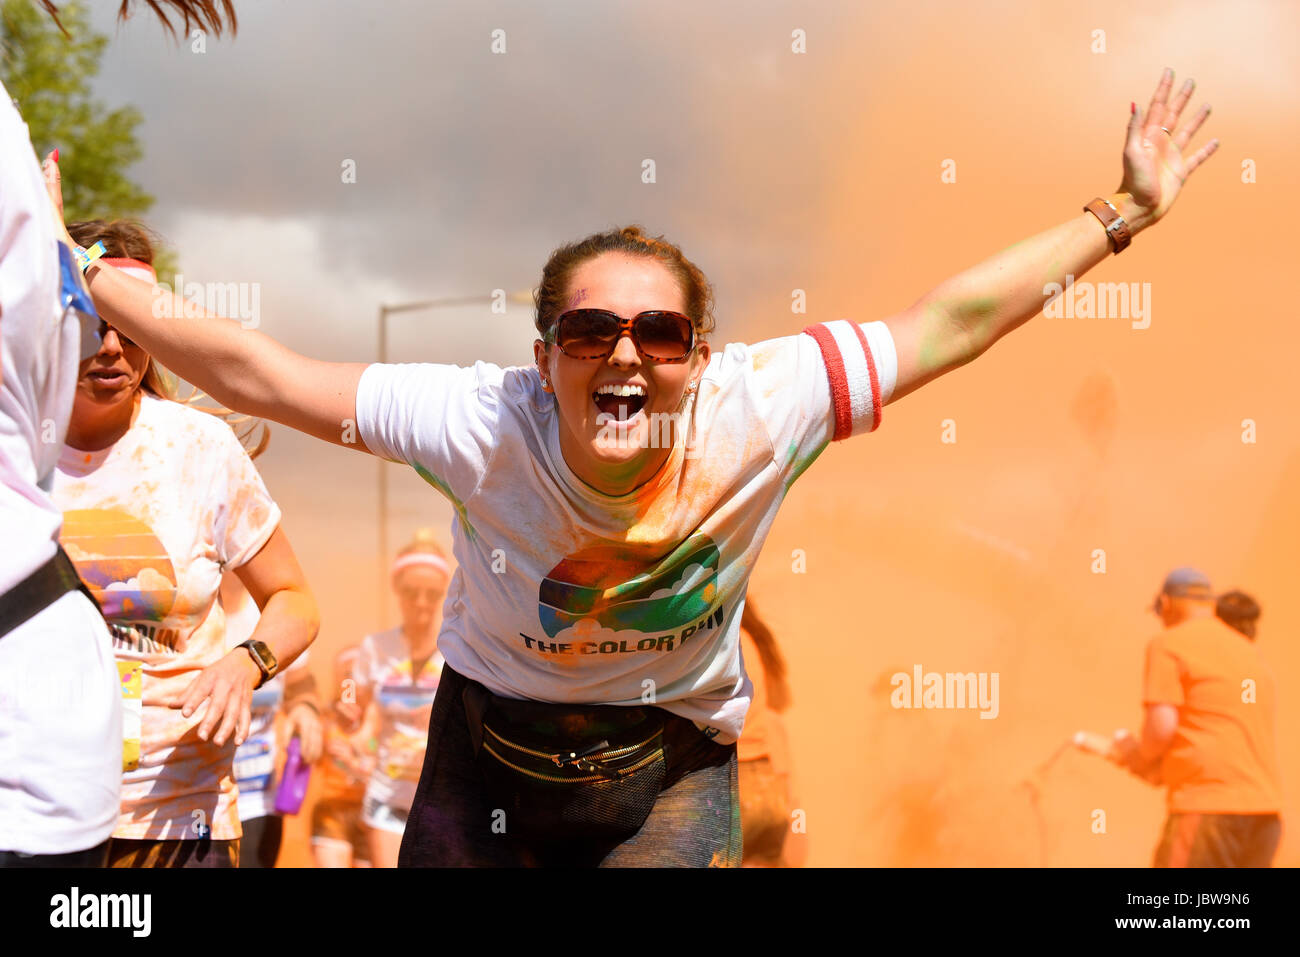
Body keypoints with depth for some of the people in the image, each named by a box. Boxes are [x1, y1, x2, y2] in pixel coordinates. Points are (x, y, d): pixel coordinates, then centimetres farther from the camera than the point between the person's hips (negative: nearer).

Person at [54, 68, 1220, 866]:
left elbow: (947, 324, -17)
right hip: (489, 754, 1)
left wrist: (1121, 217, -13)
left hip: (673, 770, 0)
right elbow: (260, 374, -21)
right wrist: (95, 286, -23)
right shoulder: (481, 424, -27)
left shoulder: (759, 408, -24)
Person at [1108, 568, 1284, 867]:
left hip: (1207, 809, -7)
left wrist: (1140, 756, 9)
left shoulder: (1168, 644, 0)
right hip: (1265, 810, 7)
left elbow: (1161, 728, -13)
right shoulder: (1252, 655, 24)